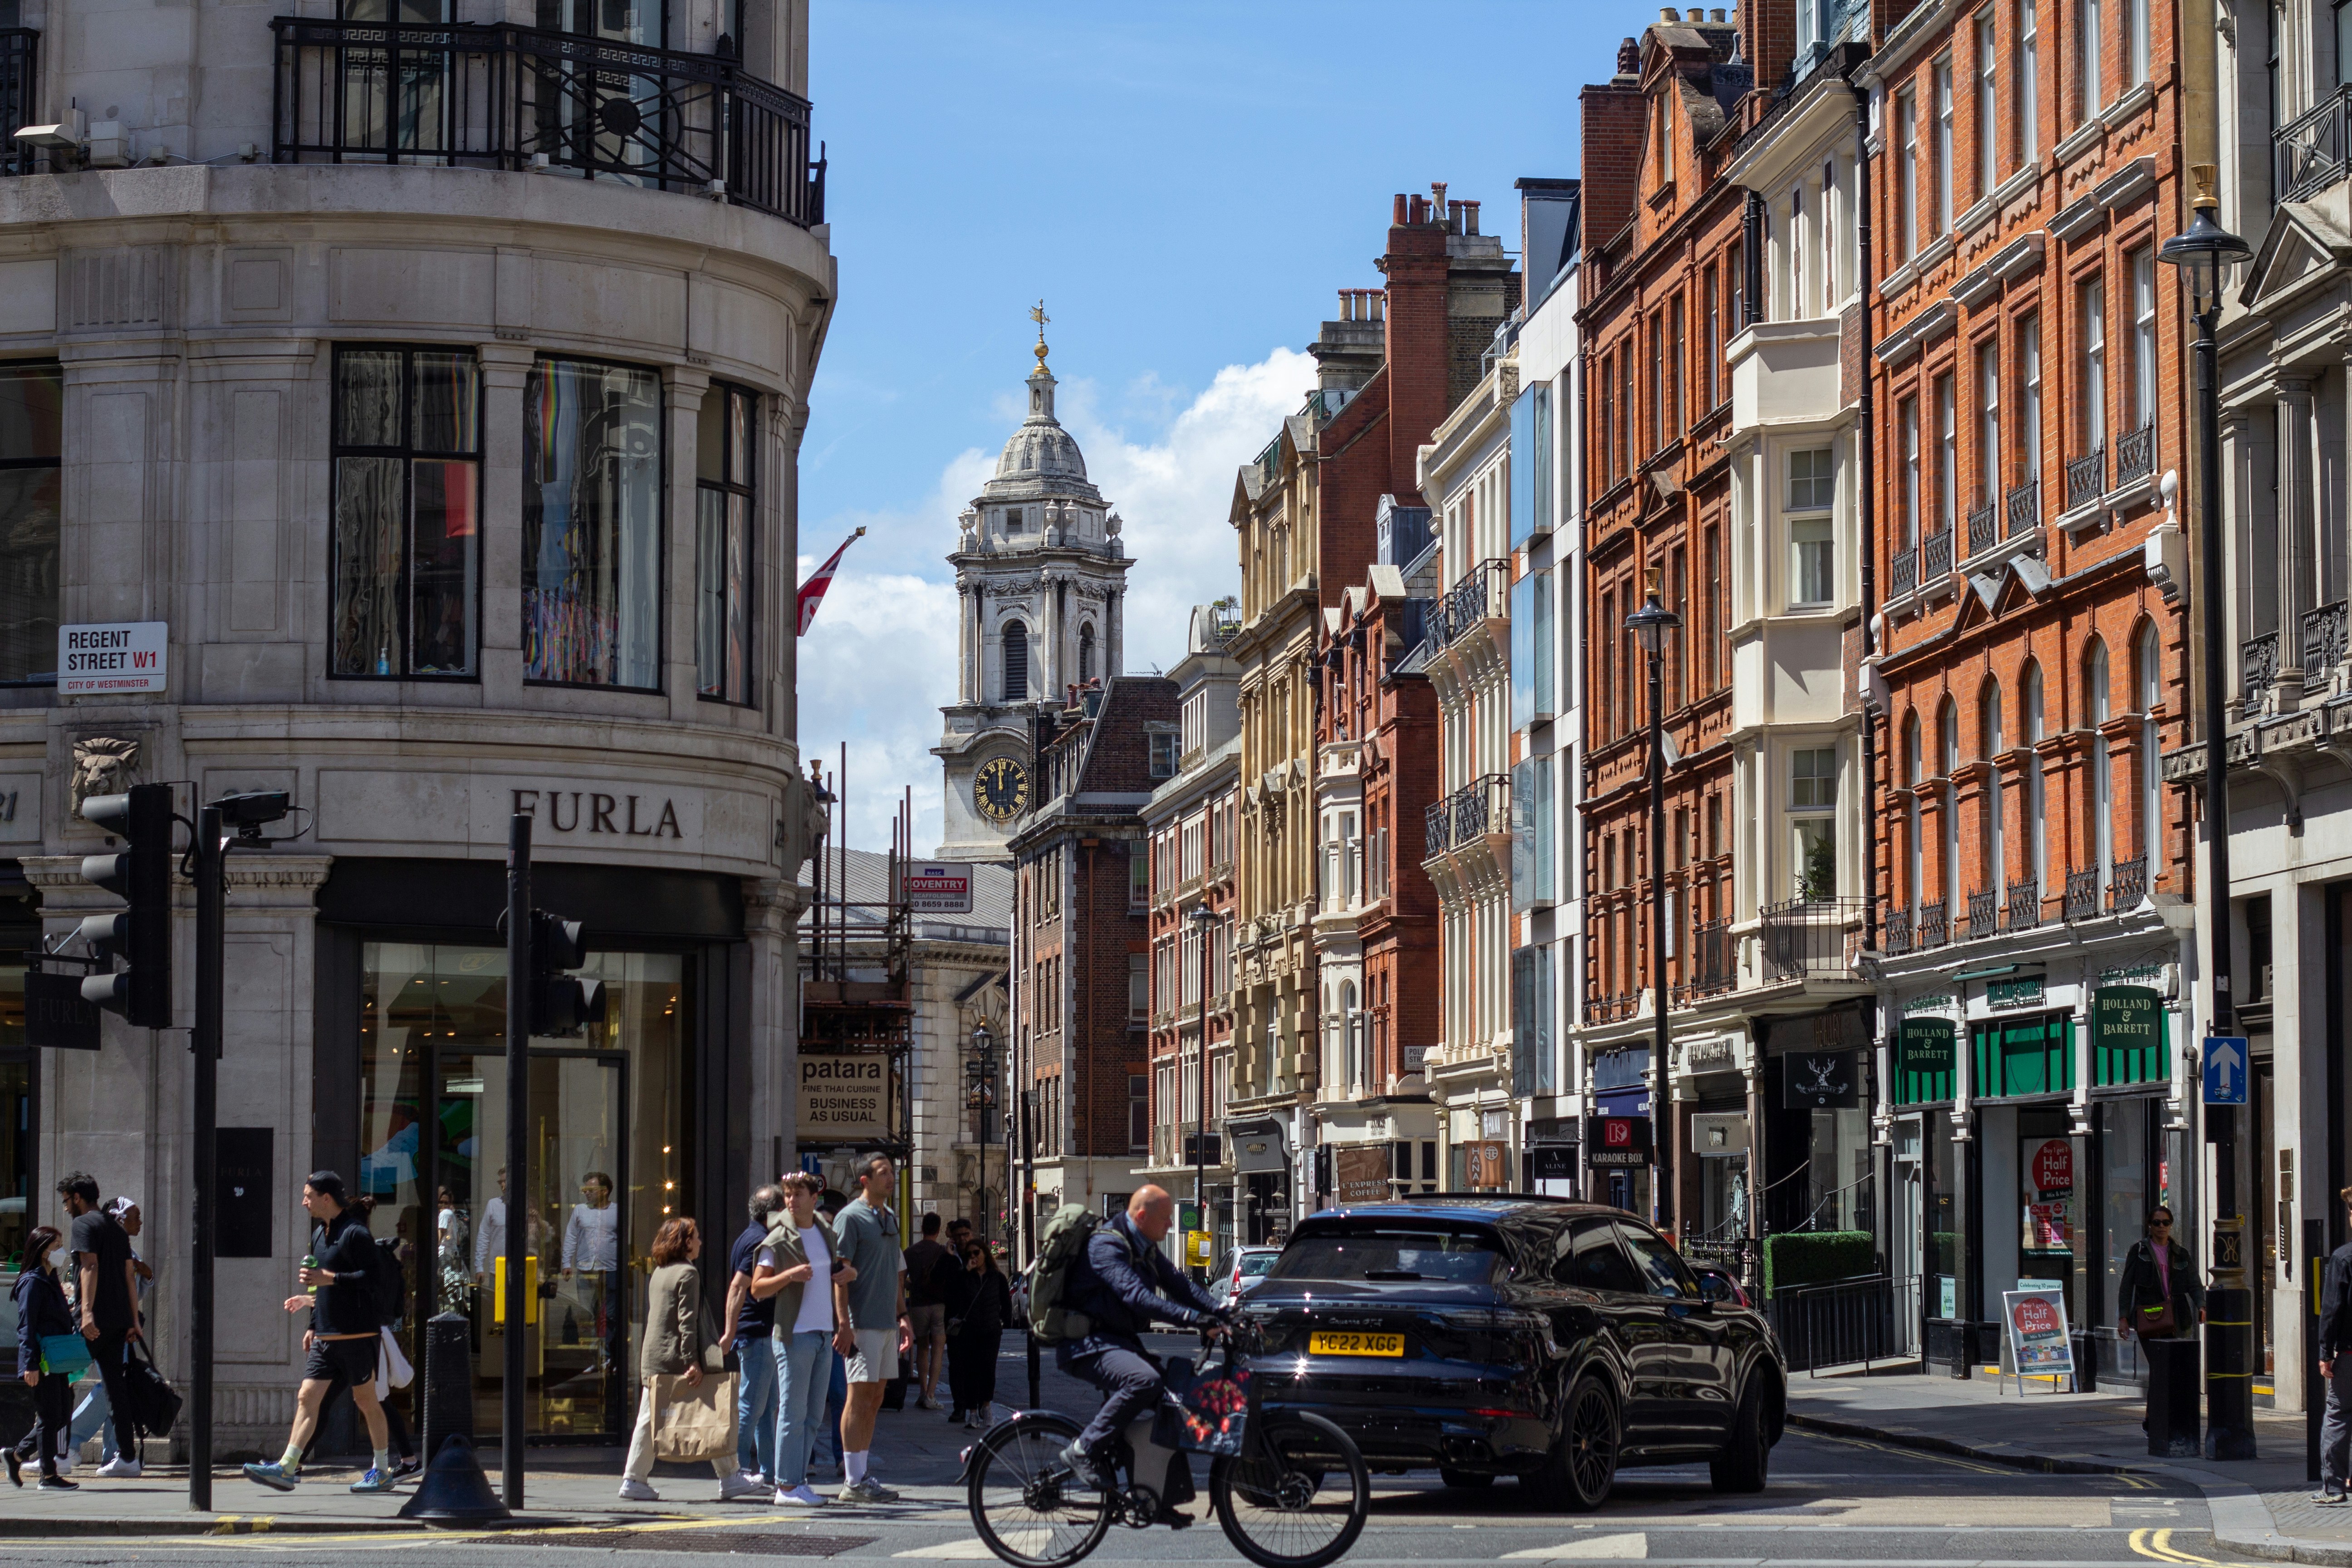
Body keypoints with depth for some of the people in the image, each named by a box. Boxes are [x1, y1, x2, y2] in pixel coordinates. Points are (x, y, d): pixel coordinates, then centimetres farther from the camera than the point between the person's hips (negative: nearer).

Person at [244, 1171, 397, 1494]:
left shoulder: (355, 1234, -12)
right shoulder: (320, 1234, 16)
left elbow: (371, 1279, -20)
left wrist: (328, 1278, -23)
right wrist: (313, 1326, 25)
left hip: (355, 1334, -8)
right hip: (325, 1338, 8)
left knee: (366, 1401, 2)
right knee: (307, 1398, 0)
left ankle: (382, 1470, 13)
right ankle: (286, 1469, -5)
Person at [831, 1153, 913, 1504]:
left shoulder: (890, 1218, 17)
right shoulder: (851, 1218, -8)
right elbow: (840, 1272, -13)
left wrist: (902, 1316, 19)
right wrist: (844, 1323, -18)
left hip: (887, 1323, 8)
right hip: (862, 1324, -8)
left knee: (874, 1400, 9)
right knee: (860, 1398, -7)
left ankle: (862, 1476, 14)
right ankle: (854, 1482, -5)